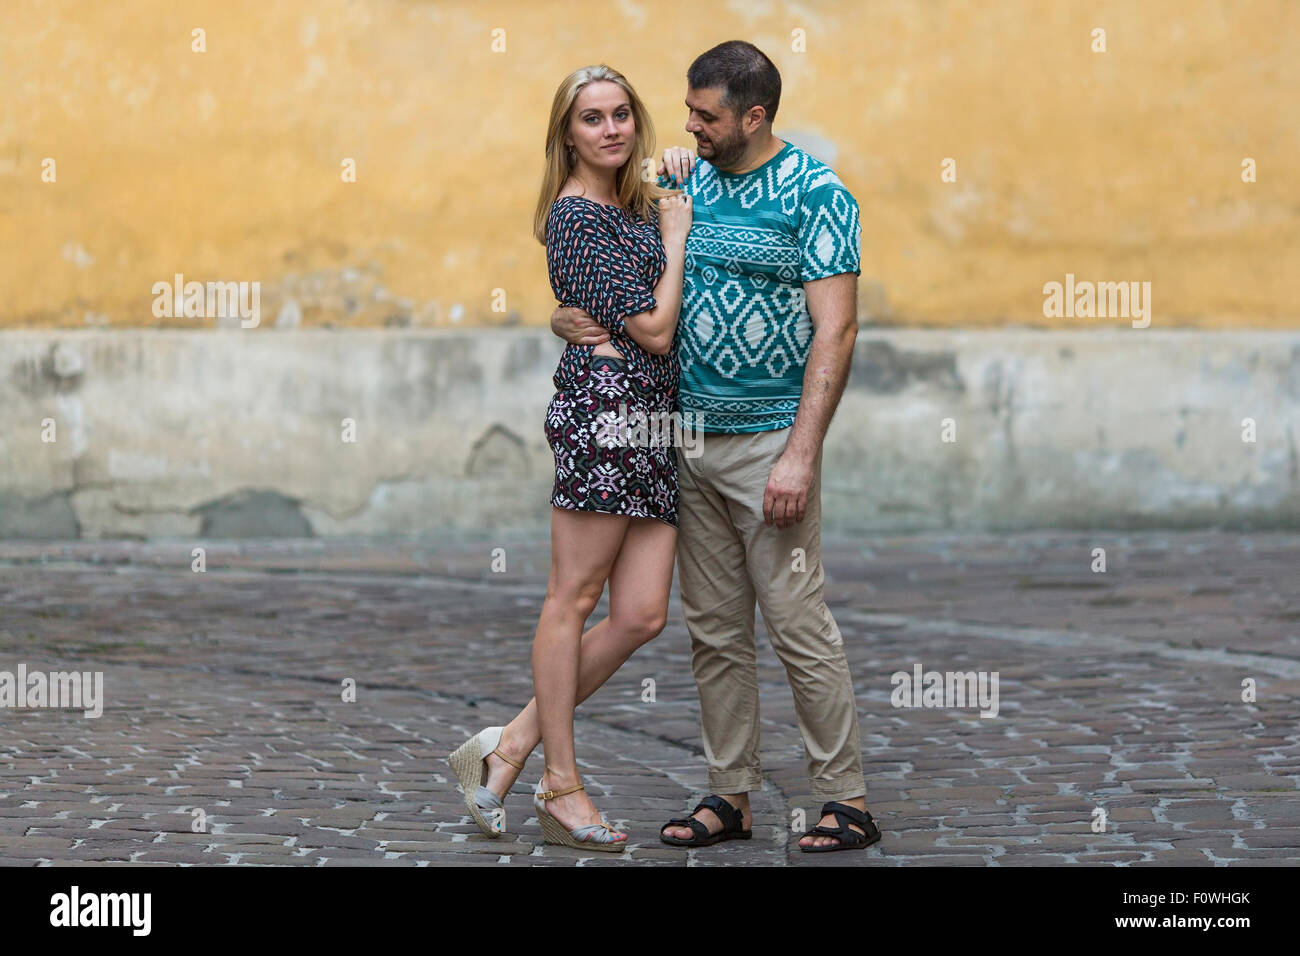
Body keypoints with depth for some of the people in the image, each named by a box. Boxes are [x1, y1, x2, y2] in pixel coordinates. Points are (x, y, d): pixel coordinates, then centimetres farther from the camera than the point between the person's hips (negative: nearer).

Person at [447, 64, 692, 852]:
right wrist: (675, 239, 1)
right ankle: (562, 787, 6)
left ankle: (510, 748, 10)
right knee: (574, 600, -1)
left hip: (654, 416, 9)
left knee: (643, 613, 2)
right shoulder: (576, 213, -8)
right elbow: (652, 328, -11)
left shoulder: (638, 205, 19)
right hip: (605, 402, -9)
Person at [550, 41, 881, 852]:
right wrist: (570, 317, -4)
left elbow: (836, 331, -14)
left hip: (770, 442, -6)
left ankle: (847, 800, 1)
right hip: (689, 440, 6)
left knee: (799, 623, -6)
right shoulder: (683, 180, 10)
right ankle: (731, 795, 17)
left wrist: (801, 454, -20)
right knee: (714, 630, 10)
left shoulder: (816, 193, -9)